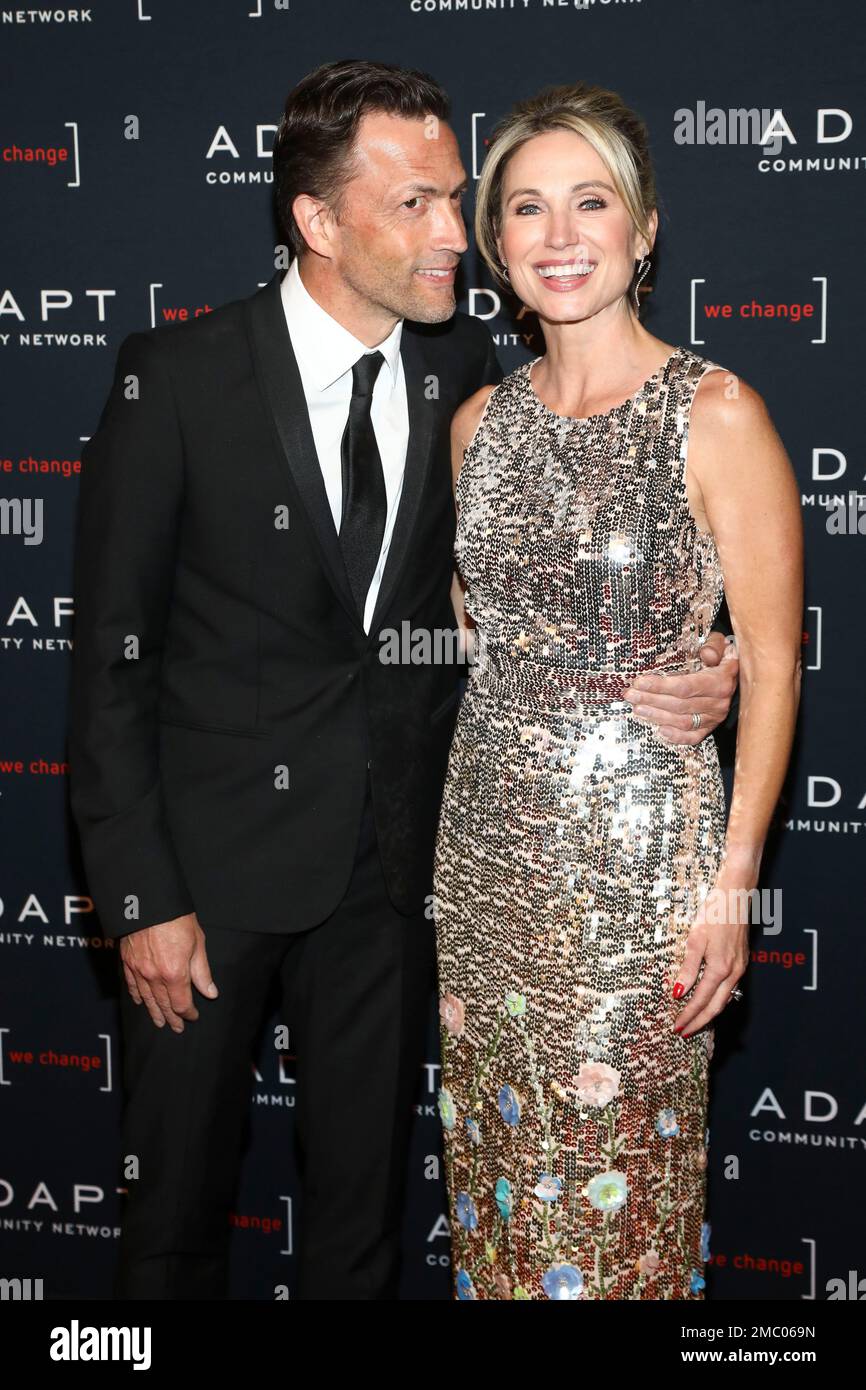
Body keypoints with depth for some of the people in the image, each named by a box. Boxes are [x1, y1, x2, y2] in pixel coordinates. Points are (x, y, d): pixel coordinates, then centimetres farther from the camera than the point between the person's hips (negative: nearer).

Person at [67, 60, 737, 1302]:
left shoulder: (465, 370, -2)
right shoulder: (177, 378, -13)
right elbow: (111, 656, -9)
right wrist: (142, 898, -12)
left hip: (391, 862, 3)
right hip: (213, 856, -3)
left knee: (364, 1201, 18)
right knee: (177, 1207, 13)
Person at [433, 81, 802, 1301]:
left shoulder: (717, 414, -10)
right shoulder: (479, 420, 6)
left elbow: (771, 663, -10)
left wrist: (733, 882, -14)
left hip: (640, 843, -5)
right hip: (488, 833, 5)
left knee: (620, 1161, 6)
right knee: (495, 1141, 15)